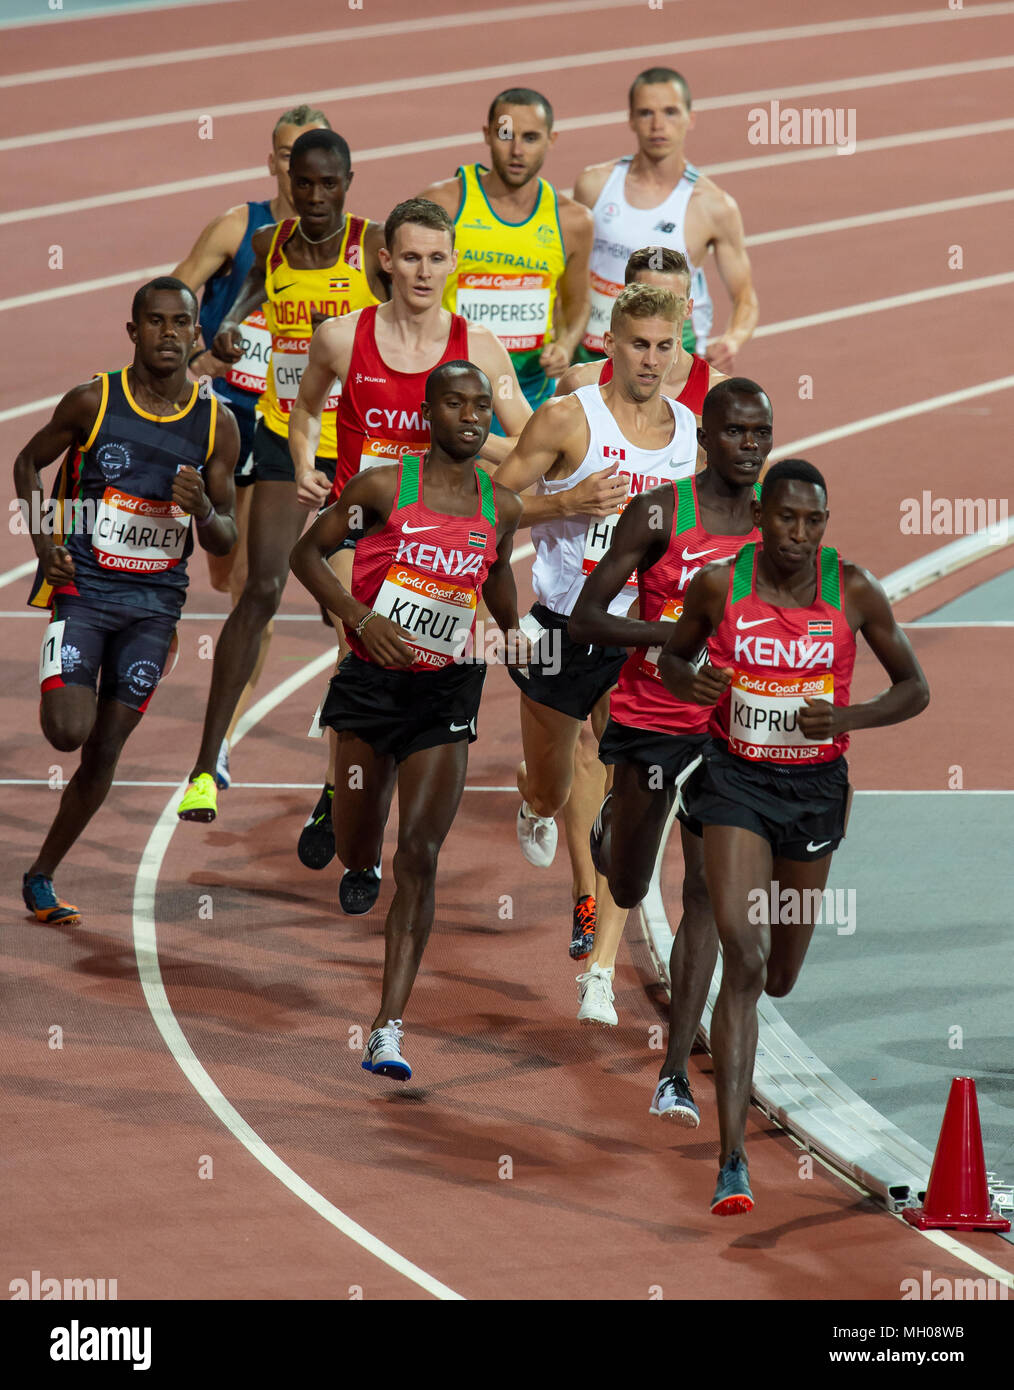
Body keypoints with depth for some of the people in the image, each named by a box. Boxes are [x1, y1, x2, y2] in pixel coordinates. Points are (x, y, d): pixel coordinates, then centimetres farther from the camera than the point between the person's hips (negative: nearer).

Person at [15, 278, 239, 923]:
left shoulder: (217, 423, -1)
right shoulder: (93, 402, -8)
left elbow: (224, 542, 6)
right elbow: (28, 462, 9)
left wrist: (203, 510, -17)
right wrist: (44, 543, -5)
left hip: (155, 603, 2)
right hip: (82, 585, -2)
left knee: (105, 751, 5)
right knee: (69, 731, -21)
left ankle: (43, 874, 20)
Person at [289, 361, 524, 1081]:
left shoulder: (502, 506, 3)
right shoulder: (383, 487, -8)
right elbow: (308, 554, -3)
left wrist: (512, 630, 11)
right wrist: (361, 617, -16)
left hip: (446, 695, 1)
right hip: (374, 682, -1)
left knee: (420, 857, -11)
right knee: (359, 849, 12)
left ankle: (390, 1029, -13)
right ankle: (361, 869, 55)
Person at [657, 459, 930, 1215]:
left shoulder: (853, 590, -8)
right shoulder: (718, 584, -8)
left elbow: (914, 688, 1)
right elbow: (674, 656, 10)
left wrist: (846, 717, -18)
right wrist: (689, 682, -15)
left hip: (815, 783, 2)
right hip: (735, 780, -2)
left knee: (779, 977, 15)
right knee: (742, 961, -18)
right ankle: (733, 1160, -20)